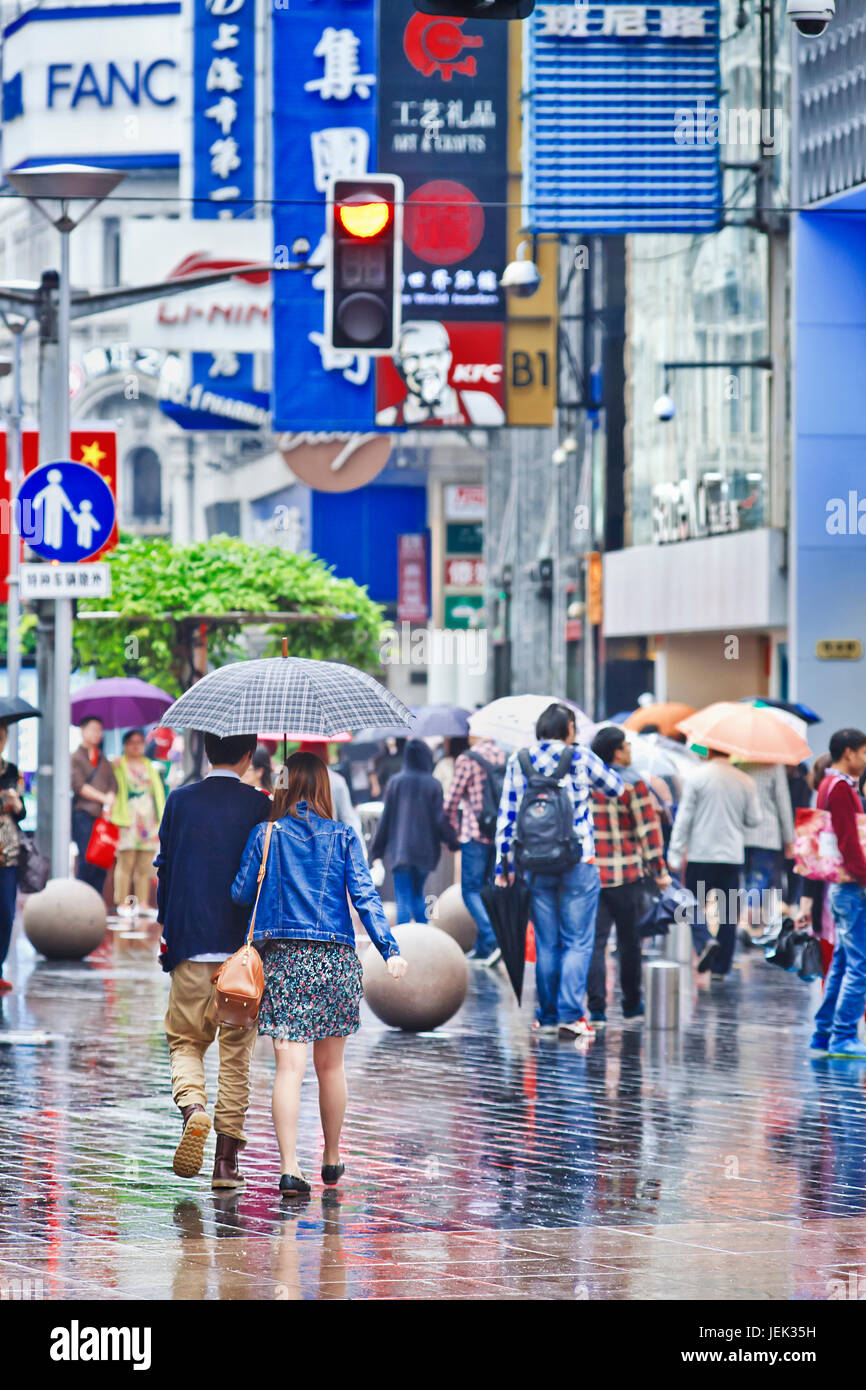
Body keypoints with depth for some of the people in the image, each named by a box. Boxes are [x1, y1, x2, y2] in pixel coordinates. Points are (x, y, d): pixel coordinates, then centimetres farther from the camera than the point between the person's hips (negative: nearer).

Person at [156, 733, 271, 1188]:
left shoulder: (180, 801, 2)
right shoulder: (259, 806, -4)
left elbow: (164, 867, 5)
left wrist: (166, 929, 14)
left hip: (189, 945, 1)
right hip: (243, 946, -1)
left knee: (184, 1040, 13)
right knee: (236, 1050, 7)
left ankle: (192, 1106, -18)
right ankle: (226, 1161, 5)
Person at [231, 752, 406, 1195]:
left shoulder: (266, 834, 1)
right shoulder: (342, 837, 2)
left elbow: (241, 892, 6)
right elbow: (364, 896, -5)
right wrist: (389, 951, -9)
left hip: (283, 958, -1)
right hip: (335, 959, 1)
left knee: (289, 1066, -6)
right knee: (330, 1066, 15)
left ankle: (289, 1167, -17)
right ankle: (332, 1160, 28)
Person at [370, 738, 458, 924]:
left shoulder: (395, 782, -2)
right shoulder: (432, 785, -5)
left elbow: (385, 817, 0)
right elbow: (440, 819, -6)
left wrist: (377, 851, 6)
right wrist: (454, 842, 9)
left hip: (400, 850, -1)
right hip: (425, 849, 1)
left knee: (403, 901, -2)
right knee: (418, 896, 18)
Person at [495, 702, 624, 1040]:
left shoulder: (518, 762, 5)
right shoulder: (580, 758, -3)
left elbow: (506, 816, 5)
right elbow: (616, 787, 13)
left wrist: (504, 864, 10)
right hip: (578, 862, -3)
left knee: (546, 945, 10)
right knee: (578, 942, 0)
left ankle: (547, 1016, 12)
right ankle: (570, 1014, -9)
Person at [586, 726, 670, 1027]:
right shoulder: (632, 783, -7)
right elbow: (648, 829, -8)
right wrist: (659, 870, -2)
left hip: (589, 874, 3)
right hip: (625, 876, -3)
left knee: (594, 942, 1)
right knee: (629, 942, 11)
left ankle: (597, 1009, -9)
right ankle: (632, 1007, 21)